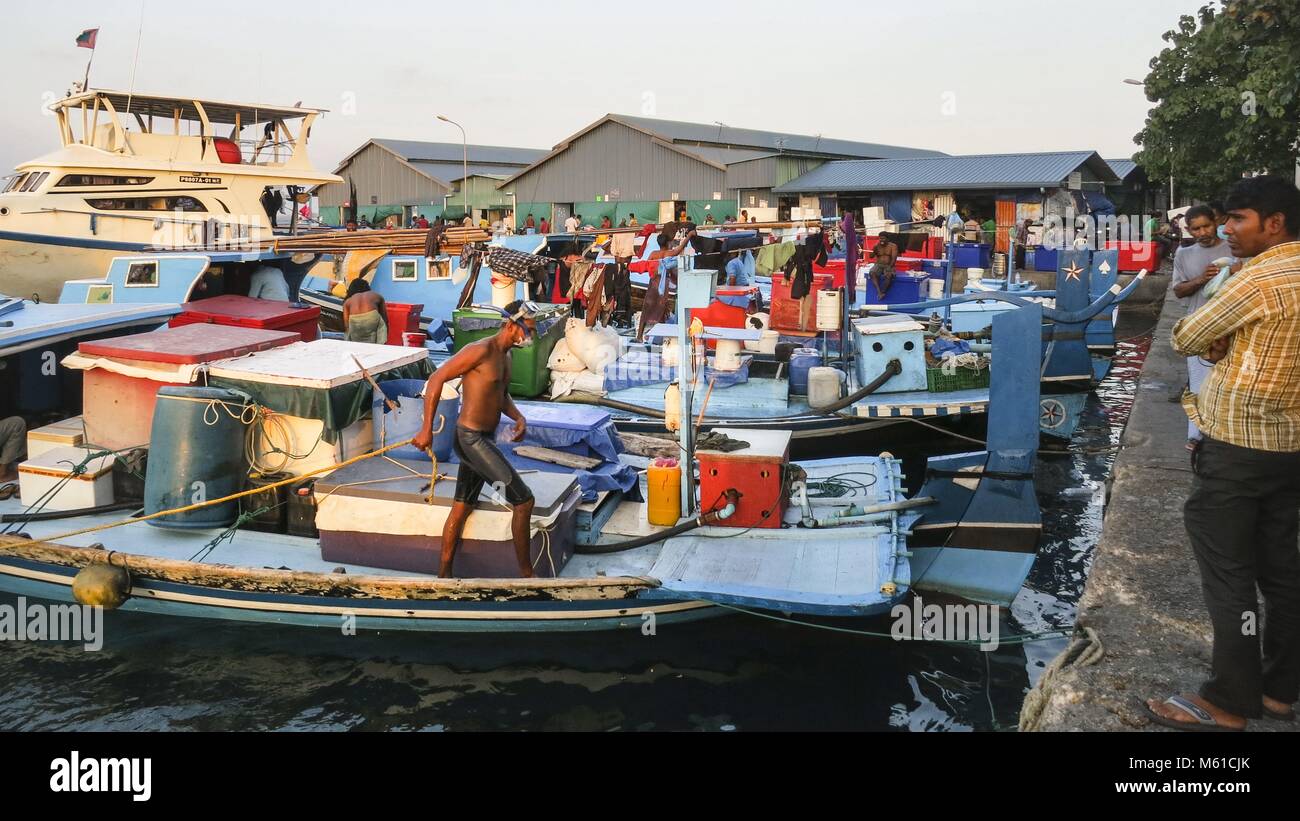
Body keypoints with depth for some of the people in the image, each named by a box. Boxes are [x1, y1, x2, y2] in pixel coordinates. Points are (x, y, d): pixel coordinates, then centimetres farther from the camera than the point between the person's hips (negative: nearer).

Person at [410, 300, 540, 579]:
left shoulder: (506, 354, 11)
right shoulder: (481, 350, -18)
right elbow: (436, 380, -18)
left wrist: (519, 418, 4)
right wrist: (426, 429, -19)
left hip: (484, 439, 10)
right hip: (471, 439, -10)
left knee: (462, 507, 17)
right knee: (524, 501, -9)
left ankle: (444, 574, 29)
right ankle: (526, 573, 2)